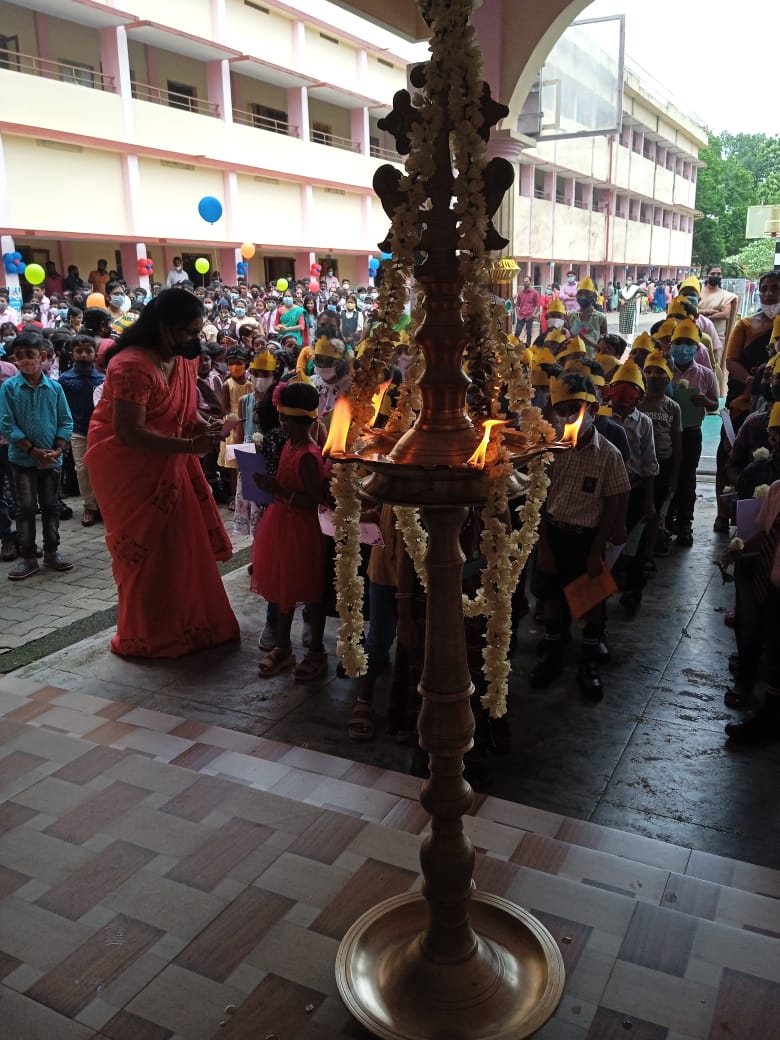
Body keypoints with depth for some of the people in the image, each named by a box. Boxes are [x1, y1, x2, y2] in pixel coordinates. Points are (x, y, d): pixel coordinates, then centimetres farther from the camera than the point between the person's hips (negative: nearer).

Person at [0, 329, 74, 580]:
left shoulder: (55, 387, -2)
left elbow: (66, 421, 1)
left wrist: (58, 450, -12)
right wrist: (33, 450, -15)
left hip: (52, 459, 2)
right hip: (22, 459, -2)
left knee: (51, 506, 11)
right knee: (25, 508, 4)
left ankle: (51, 552, 23)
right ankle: (28, 557, 12)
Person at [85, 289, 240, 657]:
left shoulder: (182, 361, 2)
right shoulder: (132, 366, -25)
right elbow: (130, 434, -29)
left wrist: (204, 428, -11)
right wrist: (189, 445, -32)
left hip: (166, 464, 8)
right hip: (127, 464, -8)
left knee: (182, 544, 10)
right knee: (144, 550, 2)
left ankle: (185, 622, 26)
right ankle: (144, 634, 17)